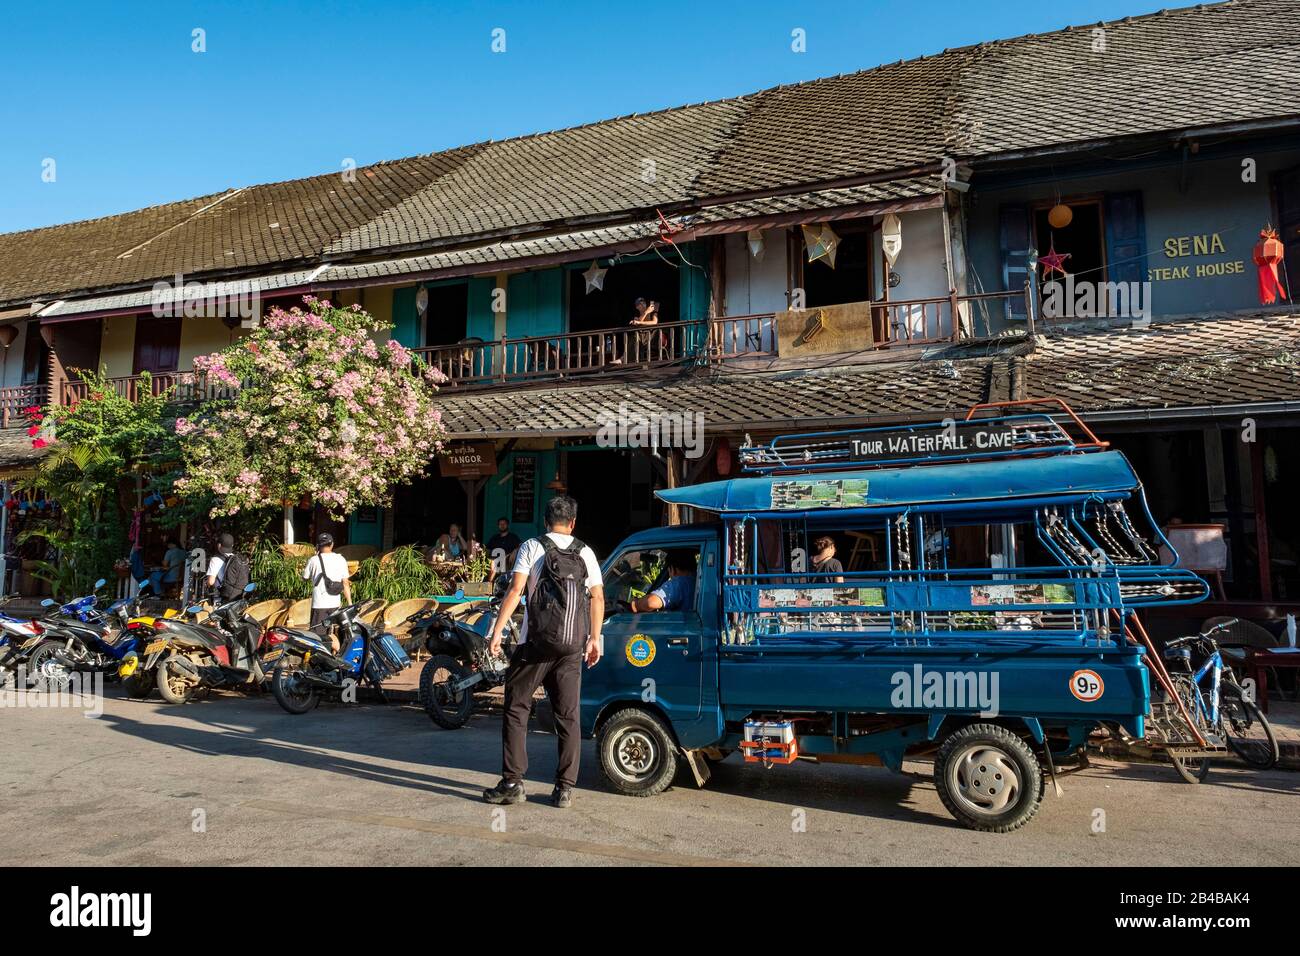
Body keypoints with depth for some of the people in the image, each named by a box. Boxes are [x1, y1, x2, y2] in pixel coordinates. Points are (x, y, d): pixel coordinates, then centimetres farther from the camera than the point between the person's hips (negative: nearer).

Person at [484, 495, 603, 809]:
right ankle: (564, 788, 8)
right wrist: (594, 639, 13)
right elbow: (597, 597, 6)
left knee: (516, 709, 8)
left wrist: (497, 630, -9)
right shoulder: (585, 553, 10)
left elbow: (515, 590, -9)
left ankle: (512, 783, 6)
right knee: (568, 716, 8)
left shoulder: (532, 547, 1)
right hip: (572, 647, 3)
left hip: (536, 642, -3)